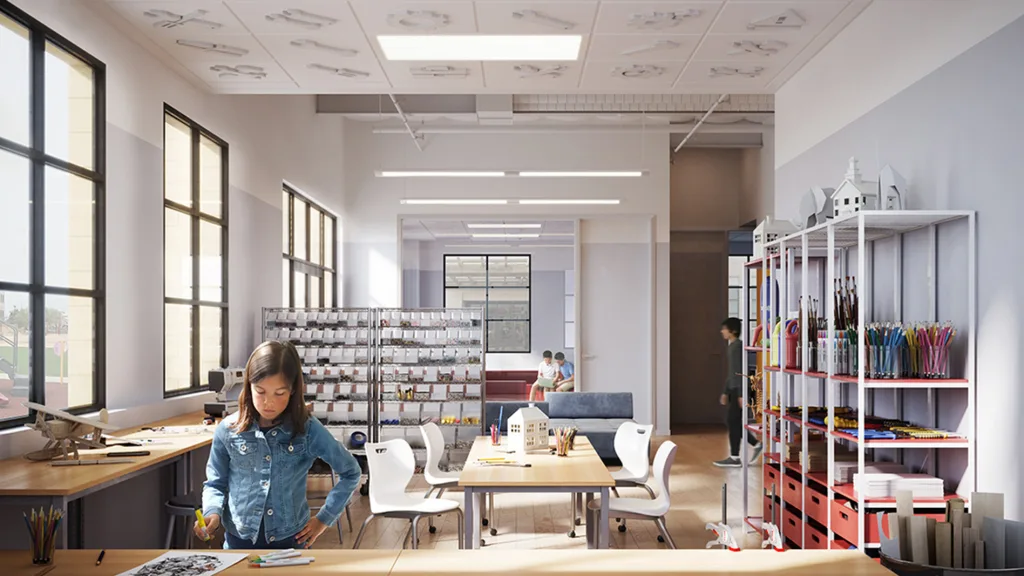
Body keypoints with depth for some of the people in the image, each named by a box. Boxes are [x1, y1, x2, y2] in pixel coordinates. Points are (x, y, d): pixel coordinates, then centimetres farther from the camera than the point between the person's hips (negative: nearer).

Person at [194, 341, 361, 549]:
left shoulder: (308, 430, -10)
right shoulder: (228, 430, -7)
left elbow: (351, 472, 0)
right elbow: (215, 483, 5)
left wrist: (324, 518, -1)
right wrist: (212, 512, -15)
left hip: (290, 539, -1)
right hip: (240, 539, 1)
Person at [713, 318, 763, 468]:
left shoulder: (738, 346, -13)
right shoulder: (731, 347, 16)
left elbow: (742, 372, -18)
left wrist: (741, 394, -21)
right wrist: (725, 392, 22)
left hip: (738, 390, -10)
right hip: (733, 390, 10)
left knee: (733, 422, -6)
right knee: (731, 422, 11)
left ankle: (734, 458, 0)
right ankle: (756, 445, 20)